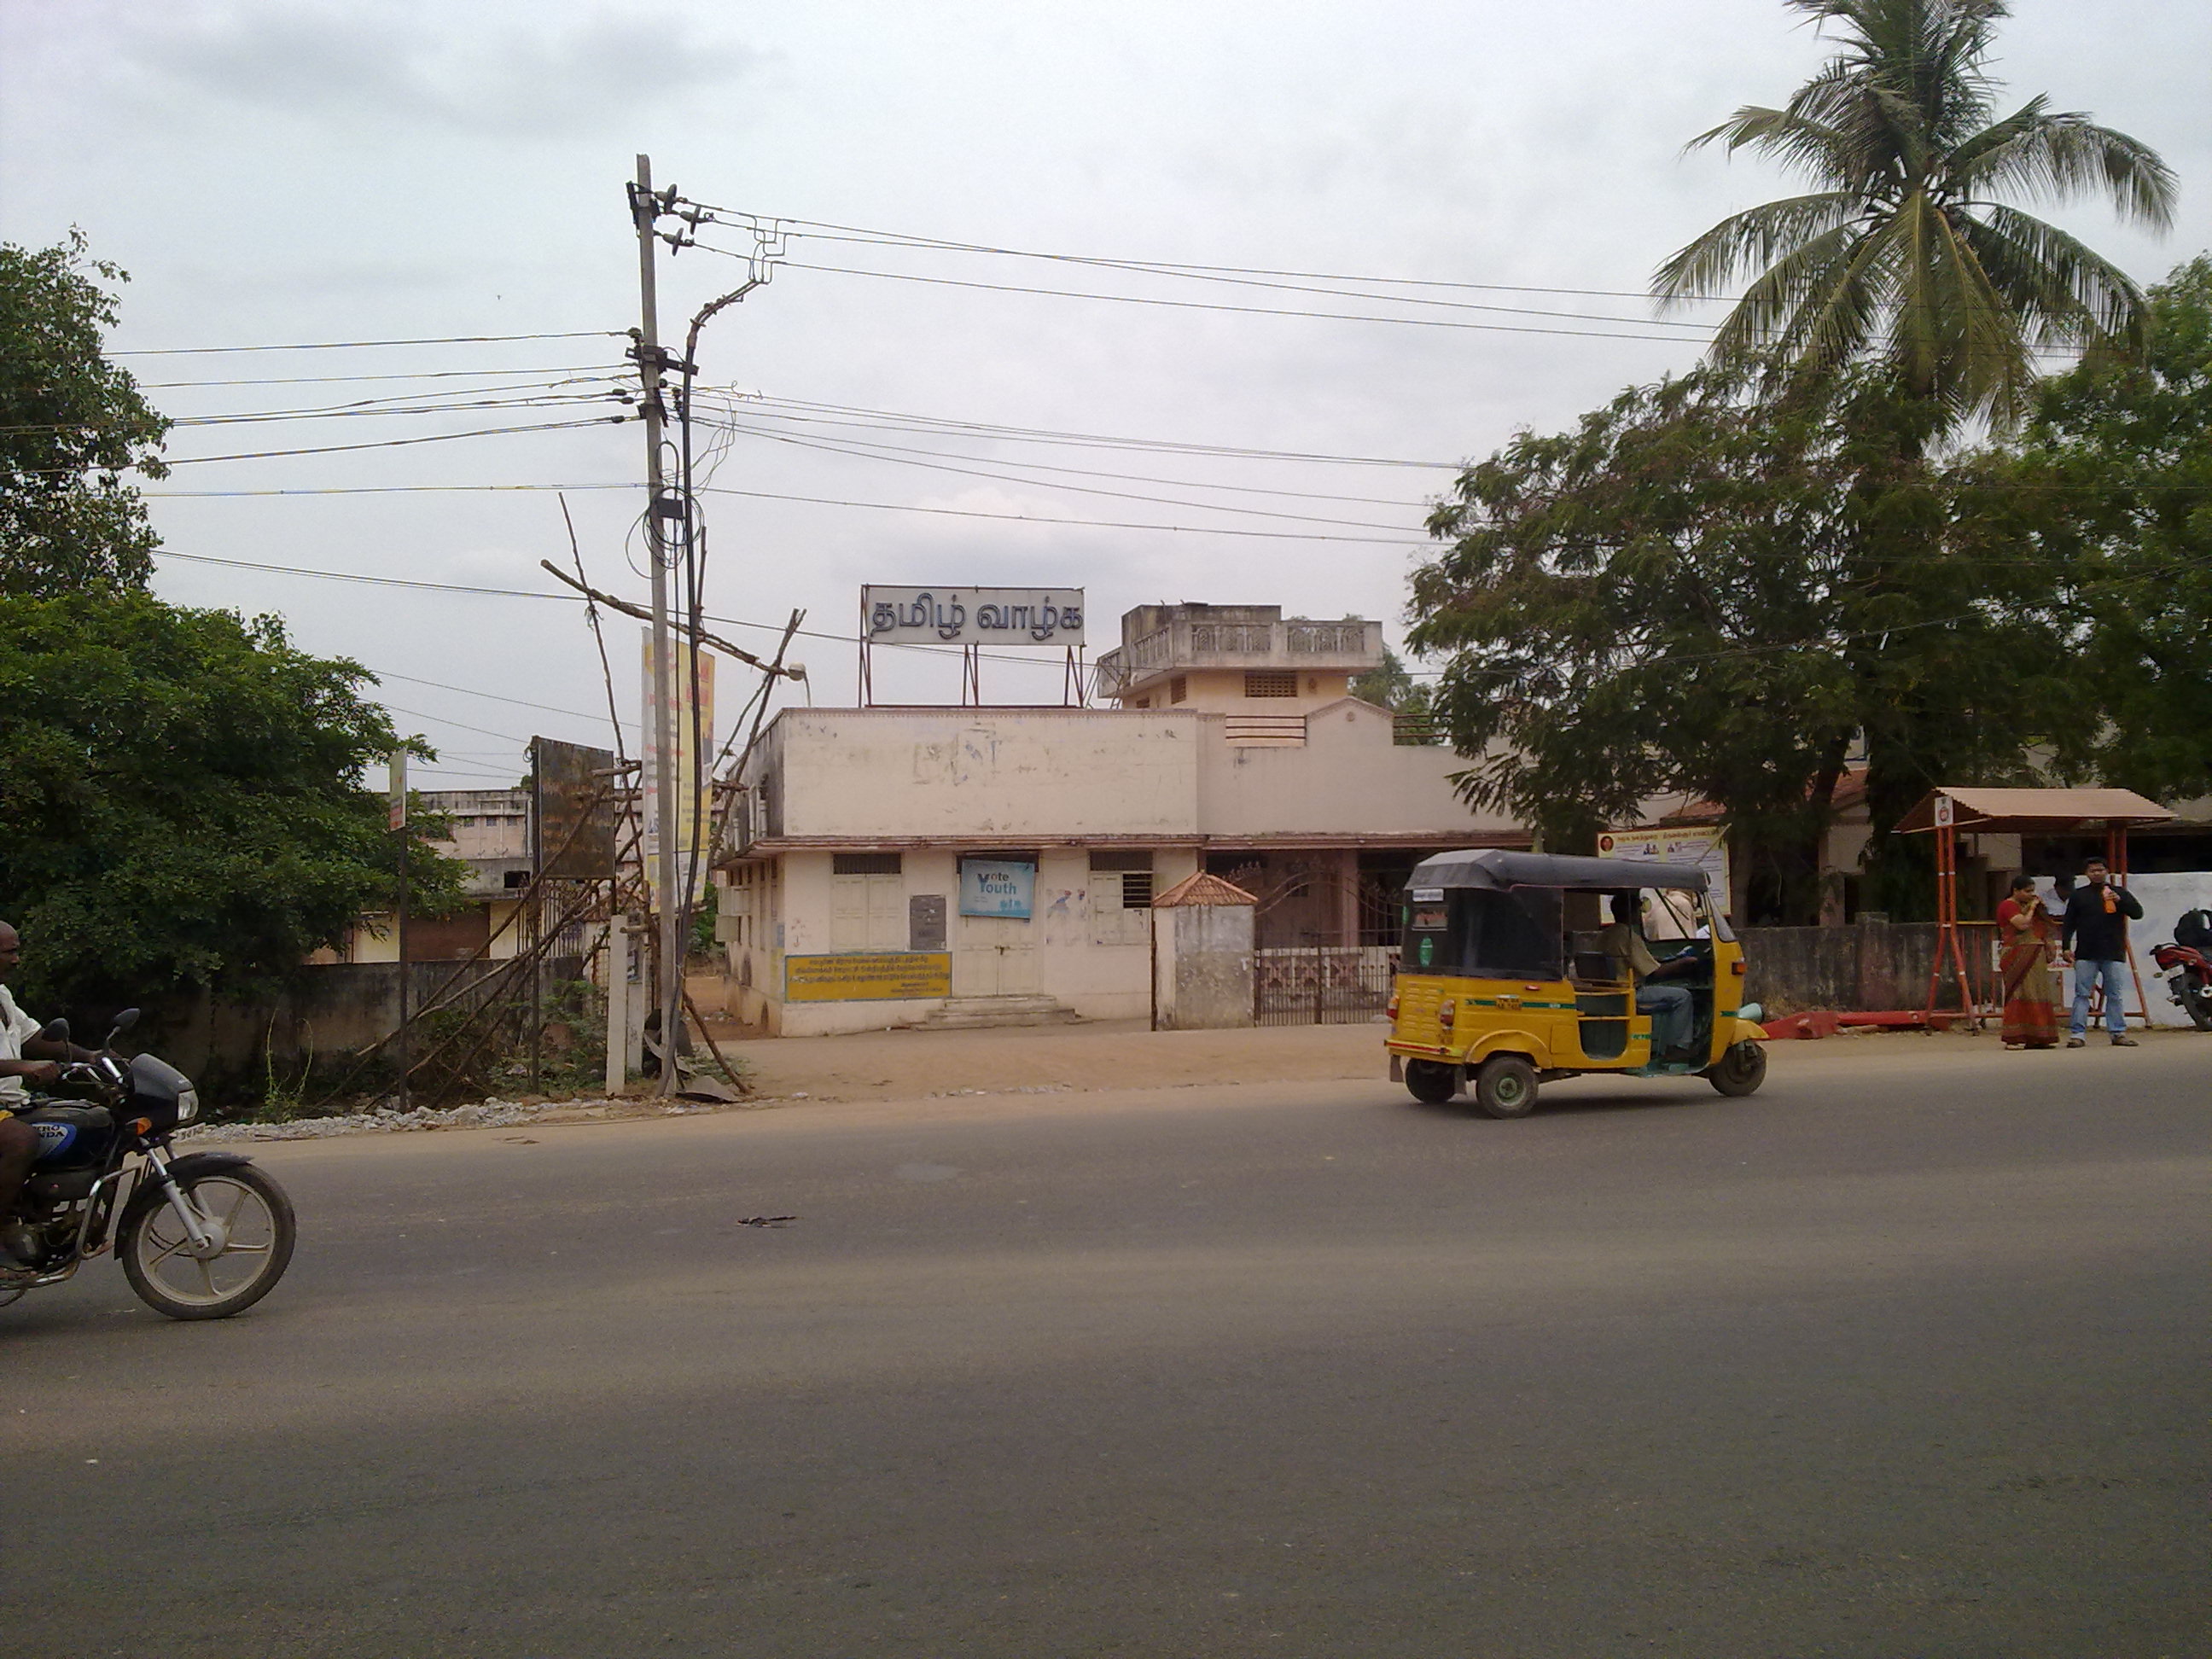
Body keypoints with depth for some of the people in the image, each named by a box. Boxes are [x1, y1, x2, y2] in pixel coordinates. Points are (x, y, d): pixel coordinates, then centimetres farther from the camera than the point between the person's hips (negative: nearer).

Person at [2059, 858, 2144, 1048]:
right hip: (2085, 955, 0)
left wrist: (2119, 901, -13)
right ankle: (2077, 1034, -2)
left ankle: (2118, 1033, 9)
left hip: (2114, 954, 0)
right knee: (2082, 995, -2)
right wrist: (2066, 947, 0)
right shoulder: (2079, 895, 13)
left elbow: (2138, 913, 2)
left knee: (2114, 995, 3)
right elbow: (2068, 924, 11)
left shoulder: (2120, 893, 13)